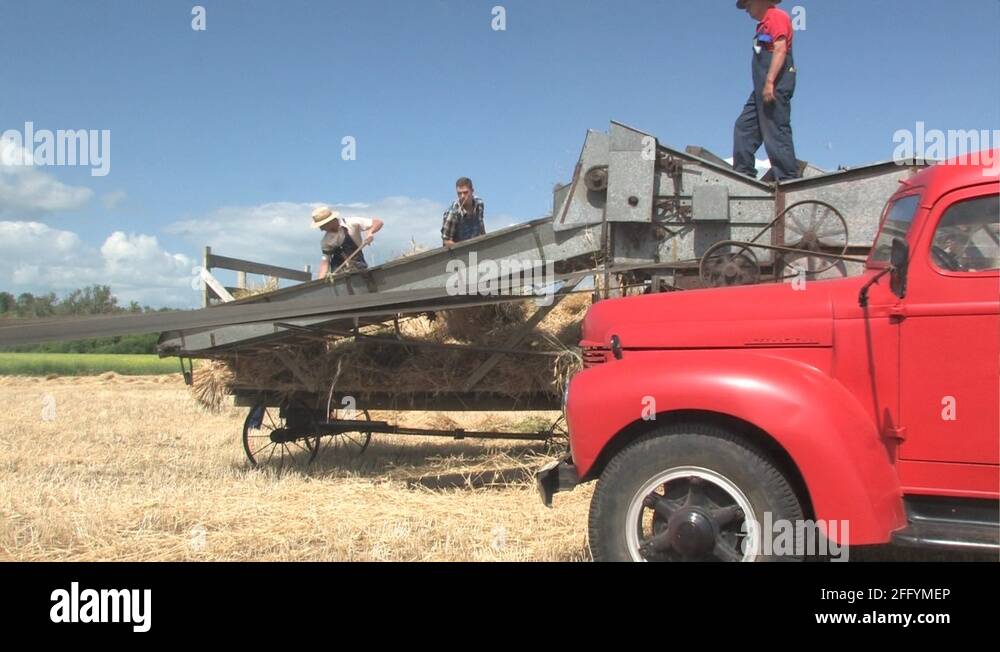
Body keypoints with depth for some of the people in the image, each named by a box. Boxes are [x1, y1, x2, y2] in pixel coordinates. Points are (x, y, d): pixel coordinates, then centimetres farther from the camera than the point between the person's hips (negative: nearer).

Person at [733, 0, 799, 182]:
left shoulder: (777, 16, -5)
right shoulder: (765, 23, 24)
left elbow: (780, 49, -17)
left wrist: (769, 82, -25)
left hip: (775, 84, -10)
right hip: (762, 88, 10)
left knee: (775, 131, -13)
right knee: (744, 126, 9)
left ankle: (788, 178, -13)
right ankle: (743, 173, 10)